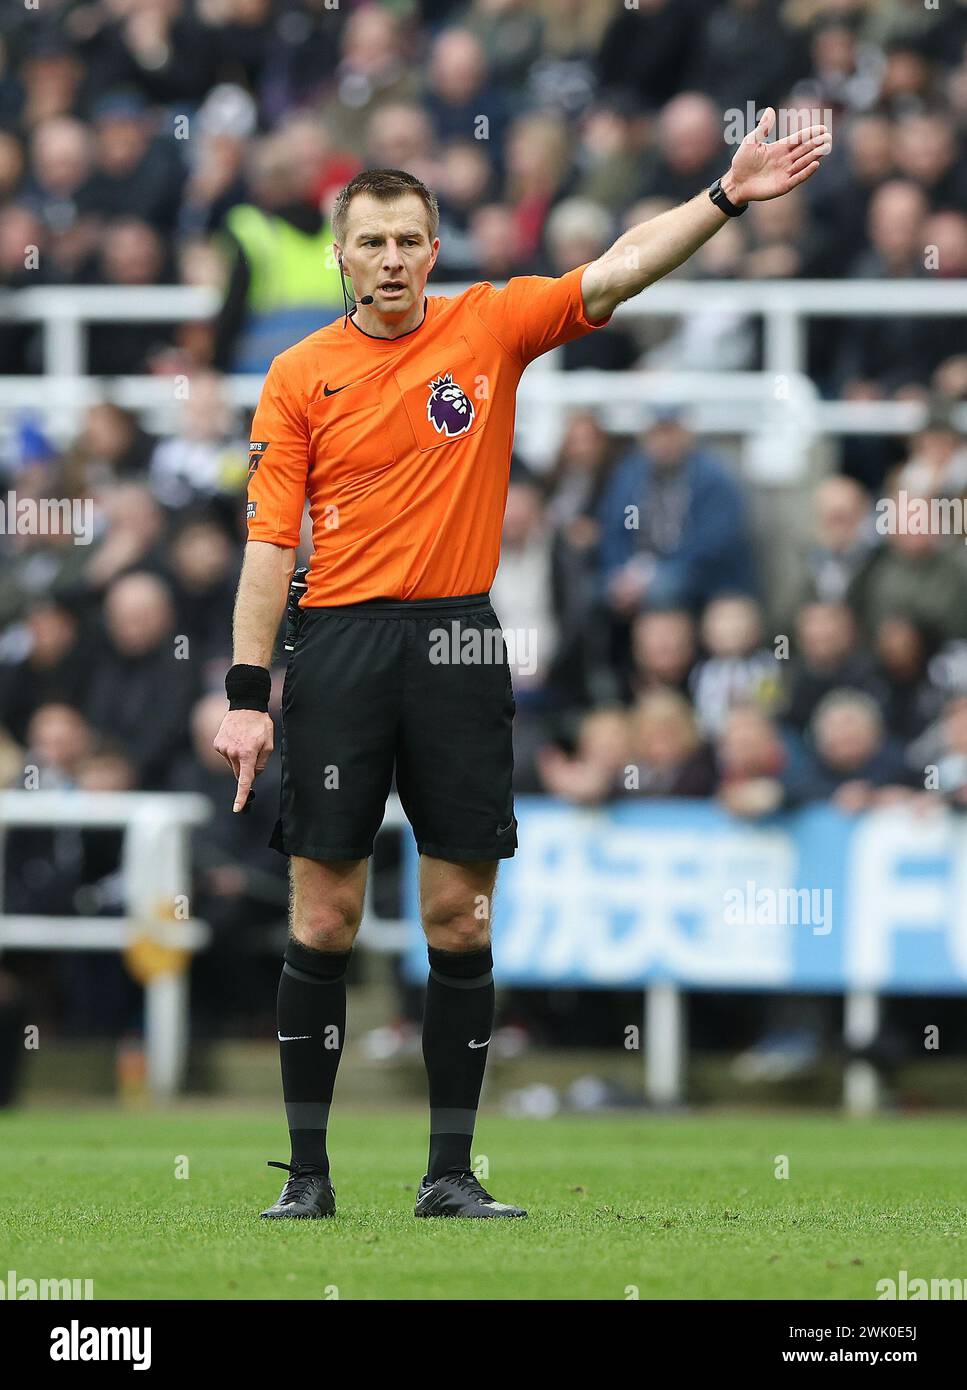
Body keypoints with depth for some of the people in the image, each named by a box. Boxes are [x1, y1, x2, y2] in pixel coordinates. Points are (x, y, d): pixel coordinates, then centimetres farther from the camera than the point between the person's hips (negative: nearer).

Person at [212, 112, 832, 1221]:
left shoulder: (490, 328, 5)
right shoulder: (300, 377, 3)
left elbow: (617, 272, -4)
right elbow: (269, 543, 1)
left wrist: (725, 195, -18)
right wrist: (246, 697, -4)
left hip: (458, 649, 1)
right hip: (339, 645, -1)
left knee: (461, 924, 2)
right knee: (322, 922, -1)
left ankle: (451, 1172, 8)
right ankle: (307, 1172, 6)